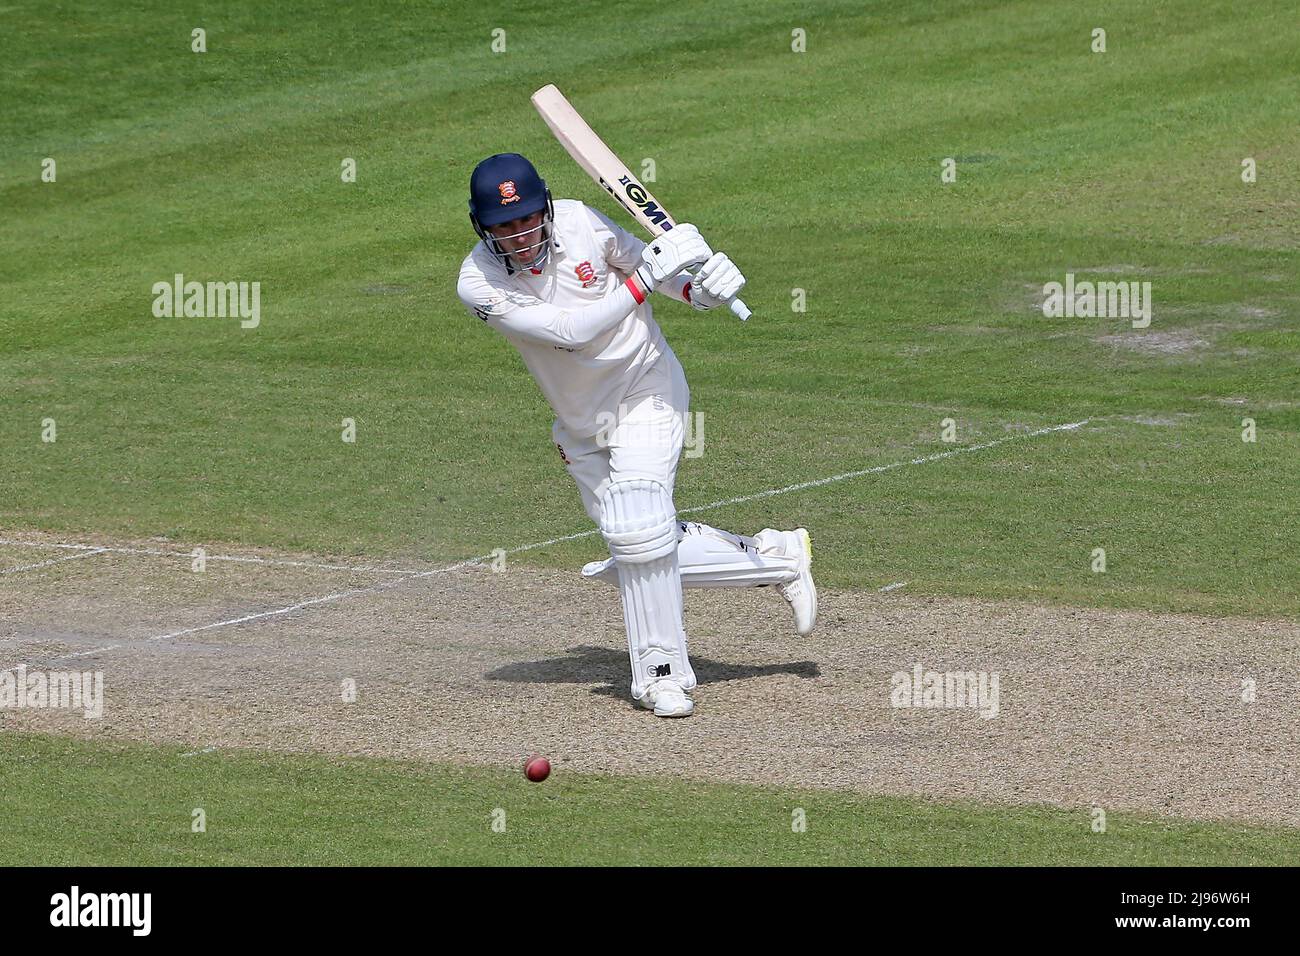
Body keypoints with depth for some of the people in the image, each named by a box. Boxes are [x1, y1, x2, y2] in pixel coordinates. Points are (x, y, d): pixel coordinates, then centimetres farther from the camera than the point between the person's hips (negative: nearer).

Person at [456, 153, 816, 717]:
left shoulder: (581, 224, -18)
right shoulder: (479, 283, -20)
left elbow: (646, 263, 0)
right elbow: (570, 331, -28)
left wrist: (698, 286, -21)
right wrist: (648, 275, -30)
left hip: (646, 392, -3)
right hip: (581, 426, 3)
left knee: (638, 533, -20)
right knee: (636, 552, 7)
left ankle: (660, 672, -5)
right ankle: (776, 559, 25)